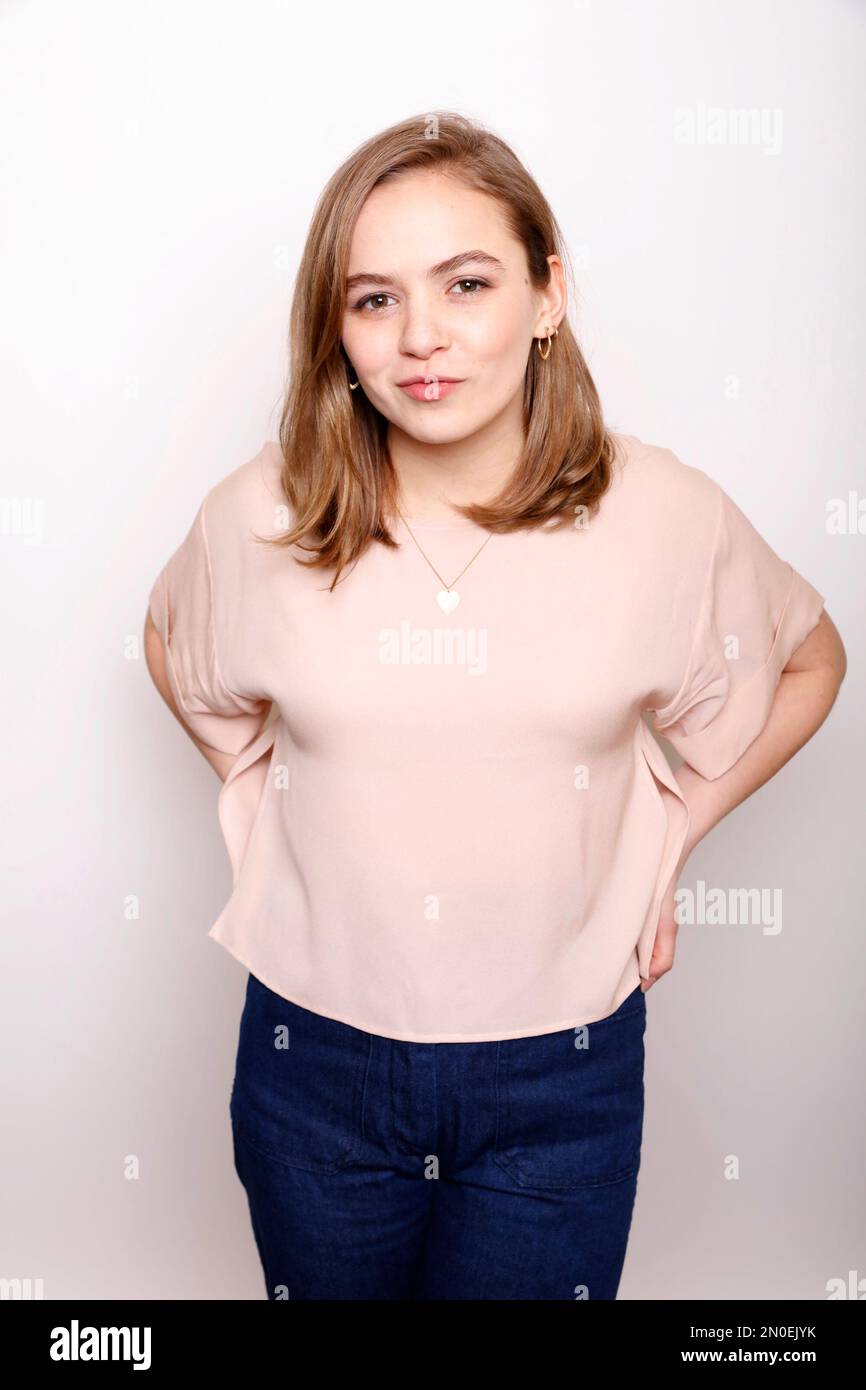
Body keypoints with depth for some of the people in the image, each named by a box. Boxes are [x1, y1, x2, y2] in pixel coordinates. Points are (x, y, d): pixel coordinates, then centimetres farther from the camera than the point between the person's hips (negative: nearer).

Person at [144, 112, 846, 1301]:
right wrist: (268, 802, 3)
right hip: (314, 1063, 2)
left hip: (561, 1076, -1)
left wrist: (666, 837, 0)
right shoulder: (261, 516, -11)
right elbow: (175, 647, 12)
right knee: (327, 1289, 24)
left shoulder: (666, 516, -13)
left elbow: (810, 662, 6)